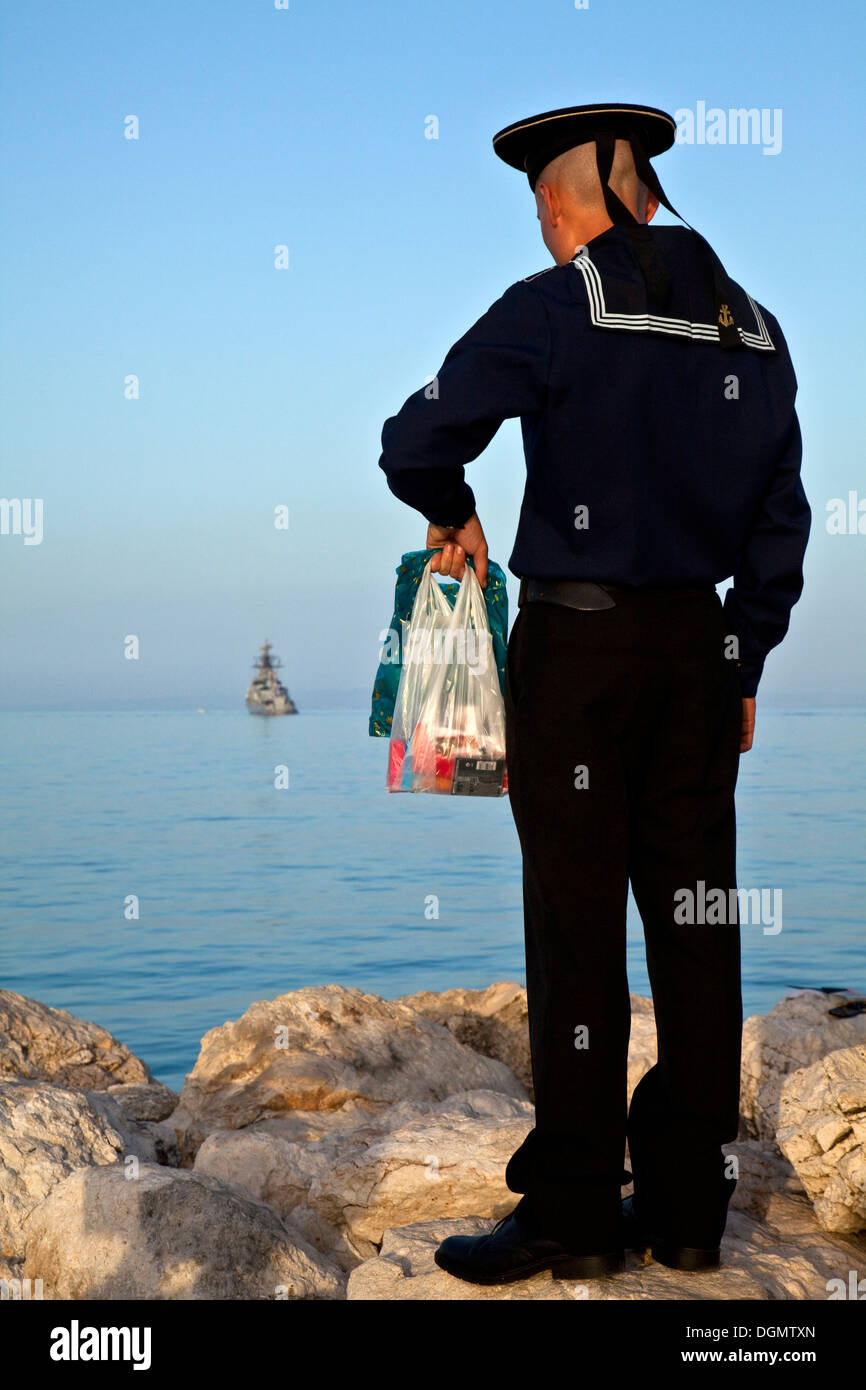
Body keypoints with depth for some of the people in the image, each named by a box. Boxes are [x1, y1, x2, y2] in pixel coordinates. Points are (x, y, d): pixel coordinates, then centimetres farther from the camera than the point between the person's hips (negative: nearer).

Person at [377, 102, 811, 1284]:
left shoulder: (556, 307, -7)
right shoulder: (750, 324, 10)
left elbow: (416, 443, -16)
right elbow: (779, 520, 11)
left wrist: (454, 519, 5)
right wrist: (744, 667, 17)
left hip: (577, 642, -5)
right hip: (700, 645, 6)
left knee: (576, 927, -1)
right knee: (696, 920, 8)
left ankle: (575, 1211, 5)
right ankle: (689, 1206, 14)